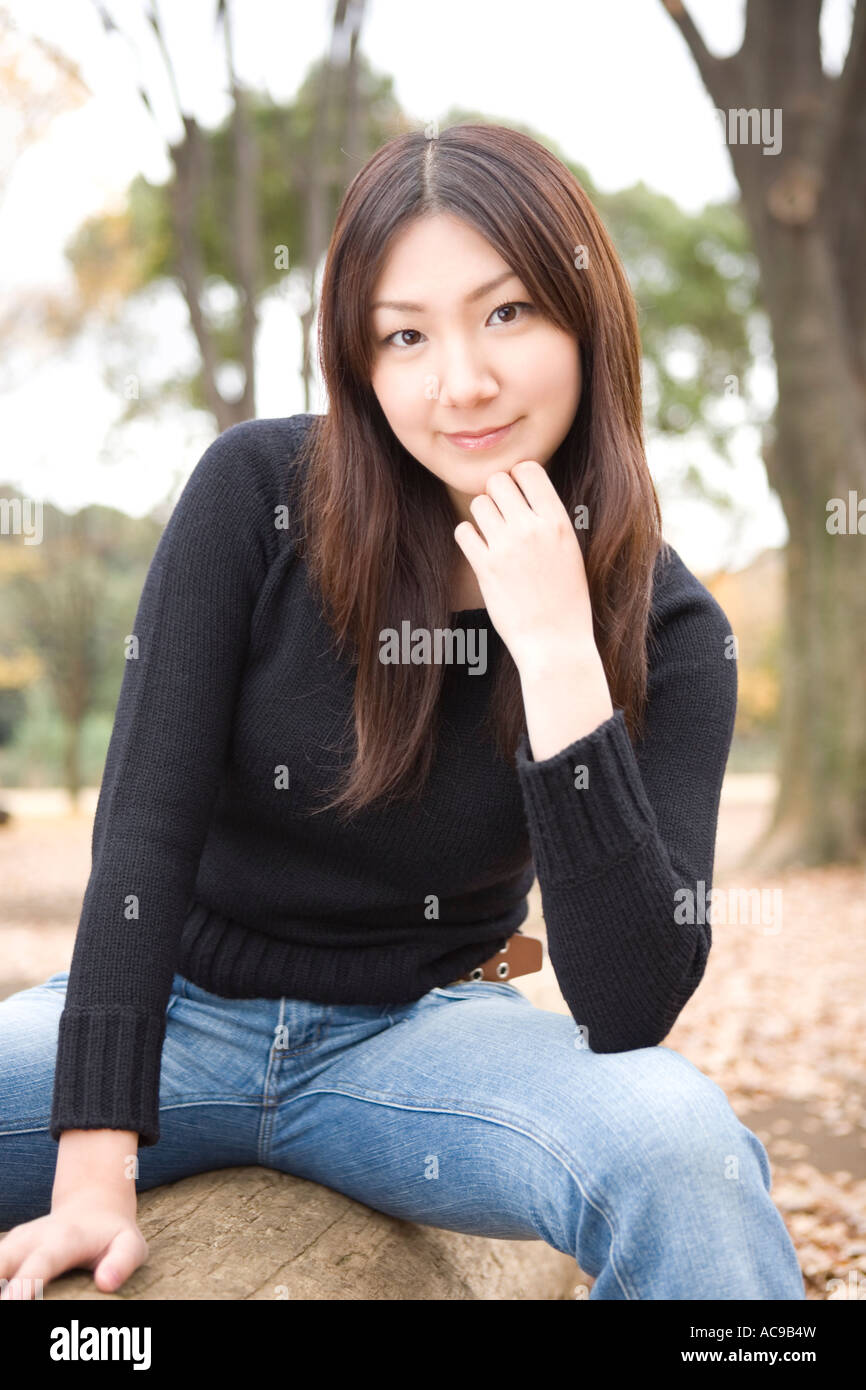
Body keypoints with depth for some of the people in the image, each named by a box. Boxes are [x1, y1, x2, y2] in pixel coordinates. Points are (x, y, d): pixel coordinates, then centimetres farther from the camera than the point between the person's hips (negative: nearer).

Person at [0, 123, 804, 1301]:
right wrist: (95, 1171, -23)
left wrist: (559, 655, -29)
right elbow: (145, 822, -15)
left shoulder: (668, 632, -12)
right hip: (182, 1010, 1)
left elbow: (632, 1010, -21)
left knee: (680, 1144, -32)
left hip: (426, 1032, -1)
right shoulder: (259, 494, -13)